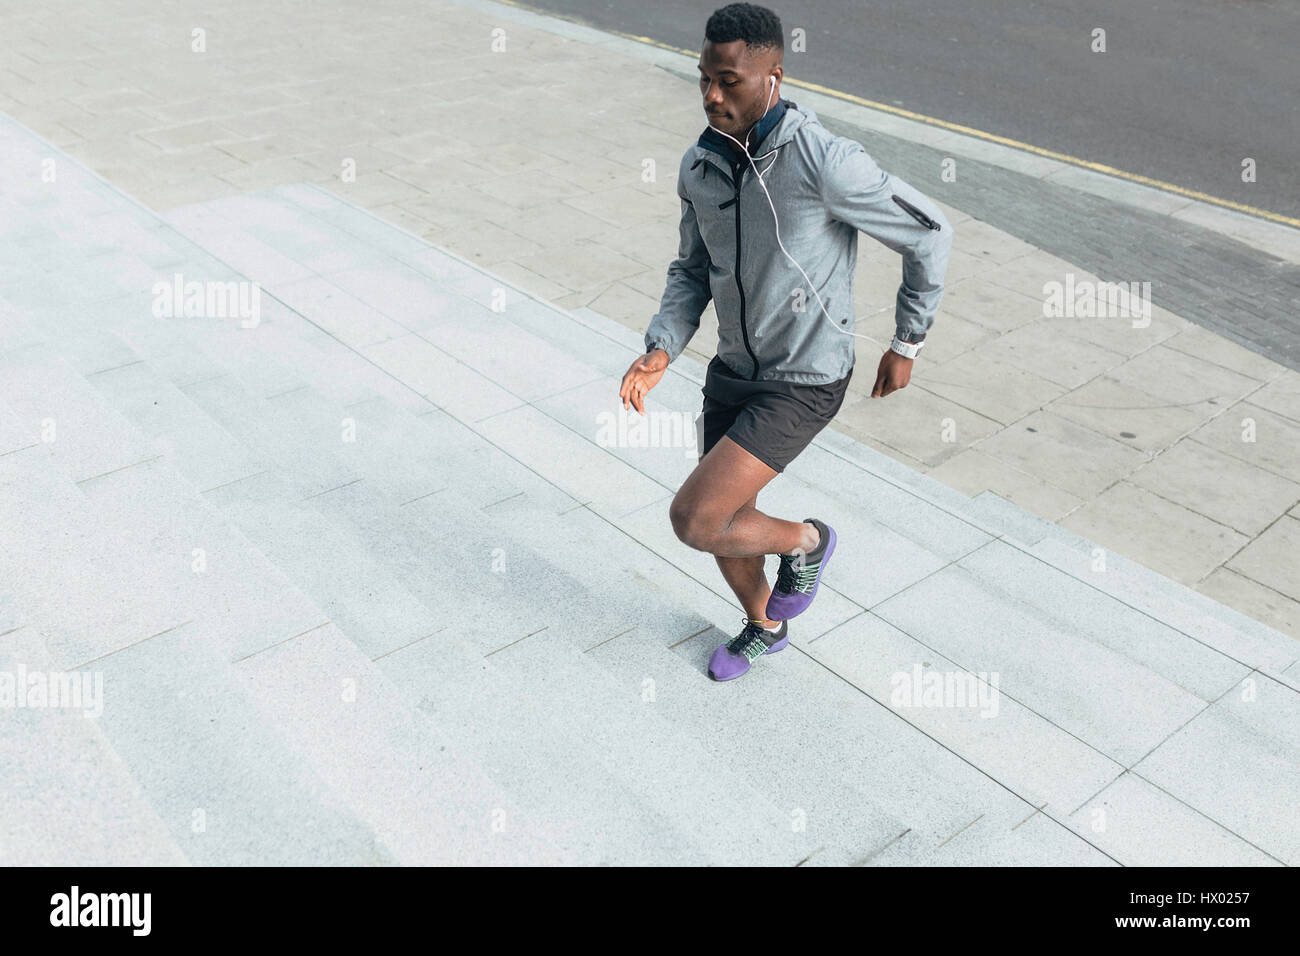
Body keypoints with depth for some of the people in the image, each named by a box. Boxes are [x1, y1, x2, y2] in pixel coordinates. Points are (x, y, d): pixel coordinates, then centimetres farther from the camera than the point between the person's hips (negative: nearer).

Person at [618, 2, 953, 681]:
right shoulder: (699, 166, -4)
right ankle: (763, 627, 49)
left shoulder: (825, 161, -24)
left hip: (803, 385, -6)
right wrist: (660, 352, -7)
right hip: (733, 370, 7)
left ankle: (803, 542, 17)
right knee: (729, 521, 18)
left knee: (691, 519, -14)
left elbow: (928, 234, -13)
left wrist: (906, 345, -4)